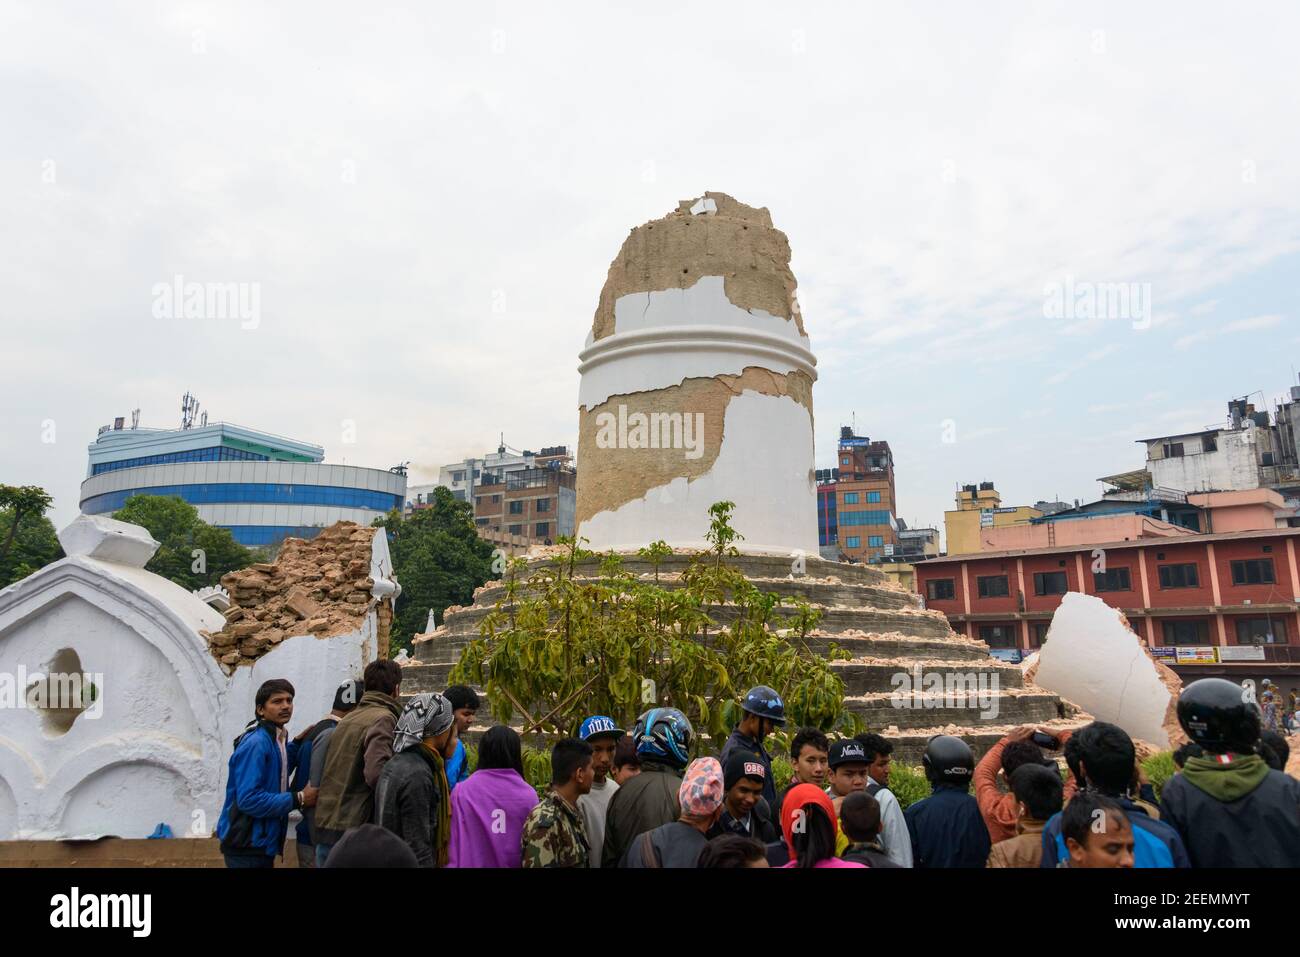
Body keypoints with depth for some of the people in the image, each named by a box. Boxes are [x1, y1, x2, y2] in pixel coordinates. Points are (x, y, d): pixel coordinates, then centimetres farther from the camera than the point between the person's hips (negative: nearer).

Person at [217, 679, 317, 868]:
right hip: (247, 846, -9)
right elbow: (249, 799, -27)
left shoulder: (277, 740, 7)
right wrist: (298, 799, -20)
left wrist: (298, 743, 5)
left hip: (262, 843, 9)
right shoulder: (256, 744, -21)